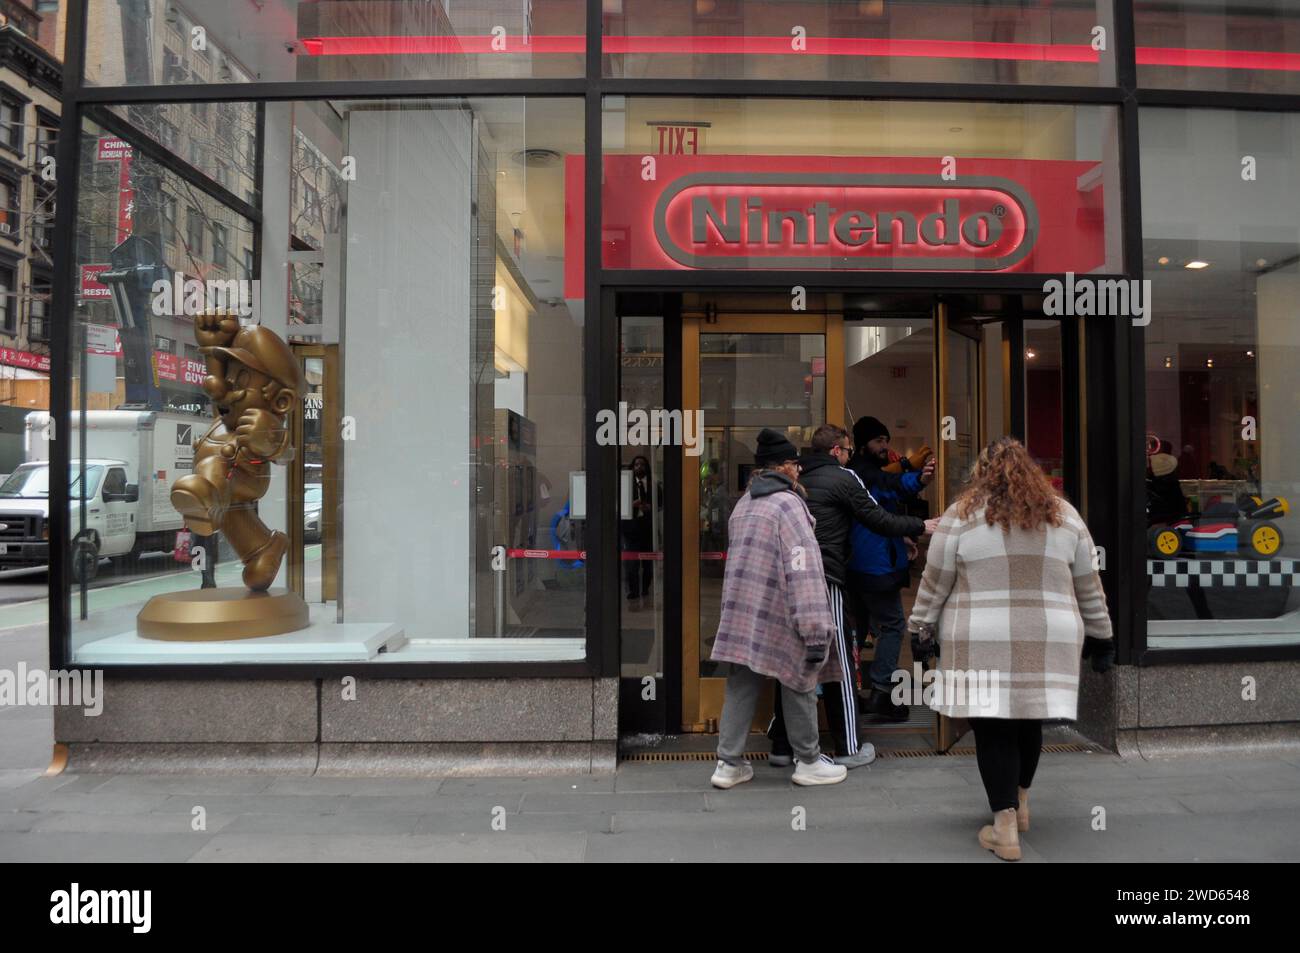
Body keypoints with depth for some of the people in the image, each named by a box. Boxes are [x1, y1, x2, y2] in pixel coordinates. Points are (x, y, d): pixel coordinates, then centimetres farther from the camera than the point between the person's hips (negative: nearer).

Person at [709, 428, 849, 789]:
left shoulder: (743, 504, 12)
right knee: (799, 685, 9)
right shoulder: (788, 503, -13)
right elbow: (804, 571, -19)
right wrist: (816, 632, -21)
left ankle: (729, 763, 15)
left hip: (741, 612, 7)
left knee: (741, 686, 11)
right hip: (778, 616, -7)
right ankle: (808, 762, 23)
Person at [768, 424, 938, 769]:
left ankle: (781, 745, 17)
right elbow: (880, 520, -3)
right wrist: (920, 526, 9)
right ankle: (848, 748, 13)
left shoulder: (797, 479, 13)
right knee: (839, 665, 5)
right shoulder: (843, 478, -4)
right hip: (825, 581, -6)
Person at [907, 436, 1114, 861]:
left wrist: (921, 629, 11)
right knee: (1029, 719, 18)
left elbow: (934, 583, 1)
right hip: (1047, 640, 4)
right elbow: (1088, 587, 13)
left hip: (982, 642, -4)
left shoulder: (962, 515, -2)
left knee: (993, 728, 2)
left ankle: (1005, 829, 4)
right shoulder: (1064, 515, 9)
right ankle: (1020, 803, 35)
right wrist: (1100, 636, 21)